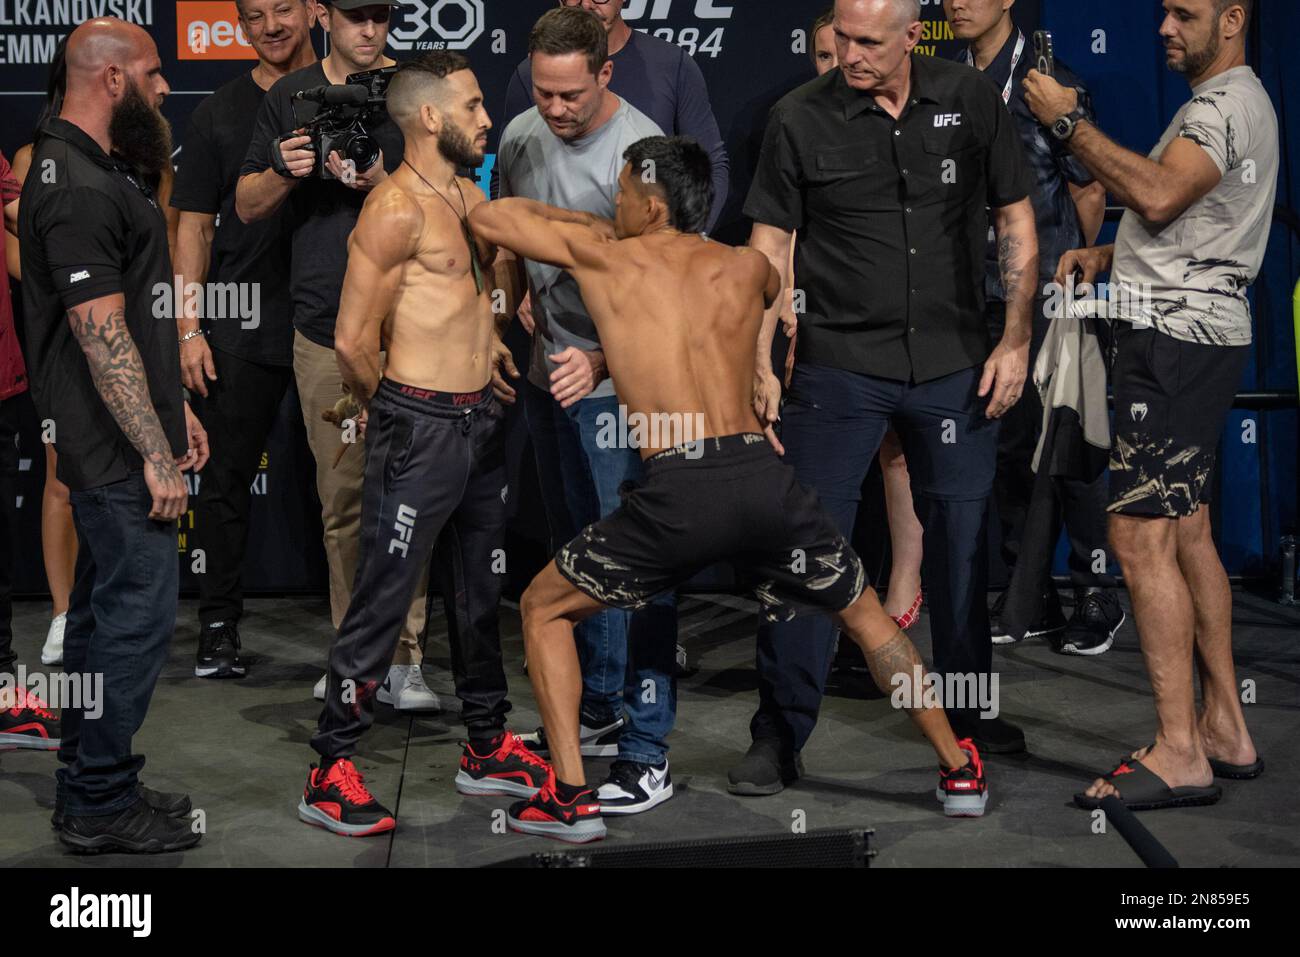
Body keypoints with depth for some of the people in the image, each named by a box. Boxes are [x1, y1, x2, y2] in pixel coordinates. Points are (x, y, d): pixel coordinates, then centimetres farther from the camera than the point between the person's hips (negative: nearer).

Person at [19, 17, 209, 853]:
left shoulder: (97, 169, 15)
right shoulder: (78, 188, -19)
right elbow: (101, 335, -23)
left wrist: (176, 408, 21)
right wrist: (156, 455, -22)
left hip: (118, 443, 11)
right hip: (115, 449, -11)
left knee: (104, 610, 15)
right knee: (139, 613, -5)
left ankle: (90, 788, 26)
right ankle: (101, 806, 6)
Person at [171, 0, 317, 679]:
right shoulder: (219, 113, 8)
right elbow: (195, 225, 7)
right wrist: (188, 325, -1)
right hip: (244, 324, 0)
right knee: (227, 476, 3)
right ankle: (219, 628, 14)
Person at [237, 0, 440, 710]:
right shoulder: (289, 96, 12)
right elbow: (246, 206, 14)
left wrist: (380, 183, -18)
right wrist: (285, 172, -6)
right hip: (322, 331, 2)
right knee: (341, 500, 7)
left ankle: (402, 657, 0)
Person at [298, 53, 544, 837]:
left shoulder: (469, 196, 11)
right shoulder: (396, 208, -15)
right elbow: (354, 340, -15)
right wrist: (389, 410, 0)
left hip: (482, 420, 9)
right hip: (420, 429, -8)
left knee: (481, 594, 17)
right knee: (385, 600, -3)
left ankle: (488, 748, 30)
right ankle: (333, 773, 8)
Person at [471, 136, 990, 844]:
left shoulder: (602, 257, 8)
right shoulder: (747, 268, 16)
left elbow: (487, 217, 19)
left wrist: (573, 219, 34)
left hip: (678, 493, -3)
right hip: (765, 478, 4)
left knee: (542, 609, 18)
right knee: (865, 614, 27)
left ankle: (571, 797, 11)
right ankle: (960, 772, 33)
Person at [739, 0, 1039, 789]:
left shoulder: (972, 101, 0)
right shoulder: (801, 120, -5)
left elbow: (1017, 225, 6)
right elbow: (769, 247, -1)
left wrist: (1015, 341, 0)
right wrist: (760, 363, -7)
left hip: (955, 363, 2)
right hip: (840, 365, -2)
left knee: (962, 539, 12)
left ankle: (968, 708, 32)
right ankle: (781, 735, 8)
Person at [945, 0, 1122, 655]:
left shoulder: (1050, 84, -6)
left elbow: (1090, 194, -2)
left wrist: (1068, 274, 3)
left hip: (1047, 294, -5)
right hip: (981, 300, 5)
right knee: (1005, 446, 9)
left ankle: (1096, 595, 9)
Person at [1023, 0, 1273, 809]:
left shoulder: (1229, 101, -10)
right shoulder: (1229, 103, 24)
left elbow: (1159, 196, -27)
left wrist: (1070, 121, -20)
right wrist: (1107, 255, 12)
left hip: (1179, 338, -11)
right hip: (1194, 331, 11)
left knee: (1142, 534, -14)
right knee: (1187, 531, 13)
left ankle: (1179, 753, -14)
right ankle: (1226, 729, 19)